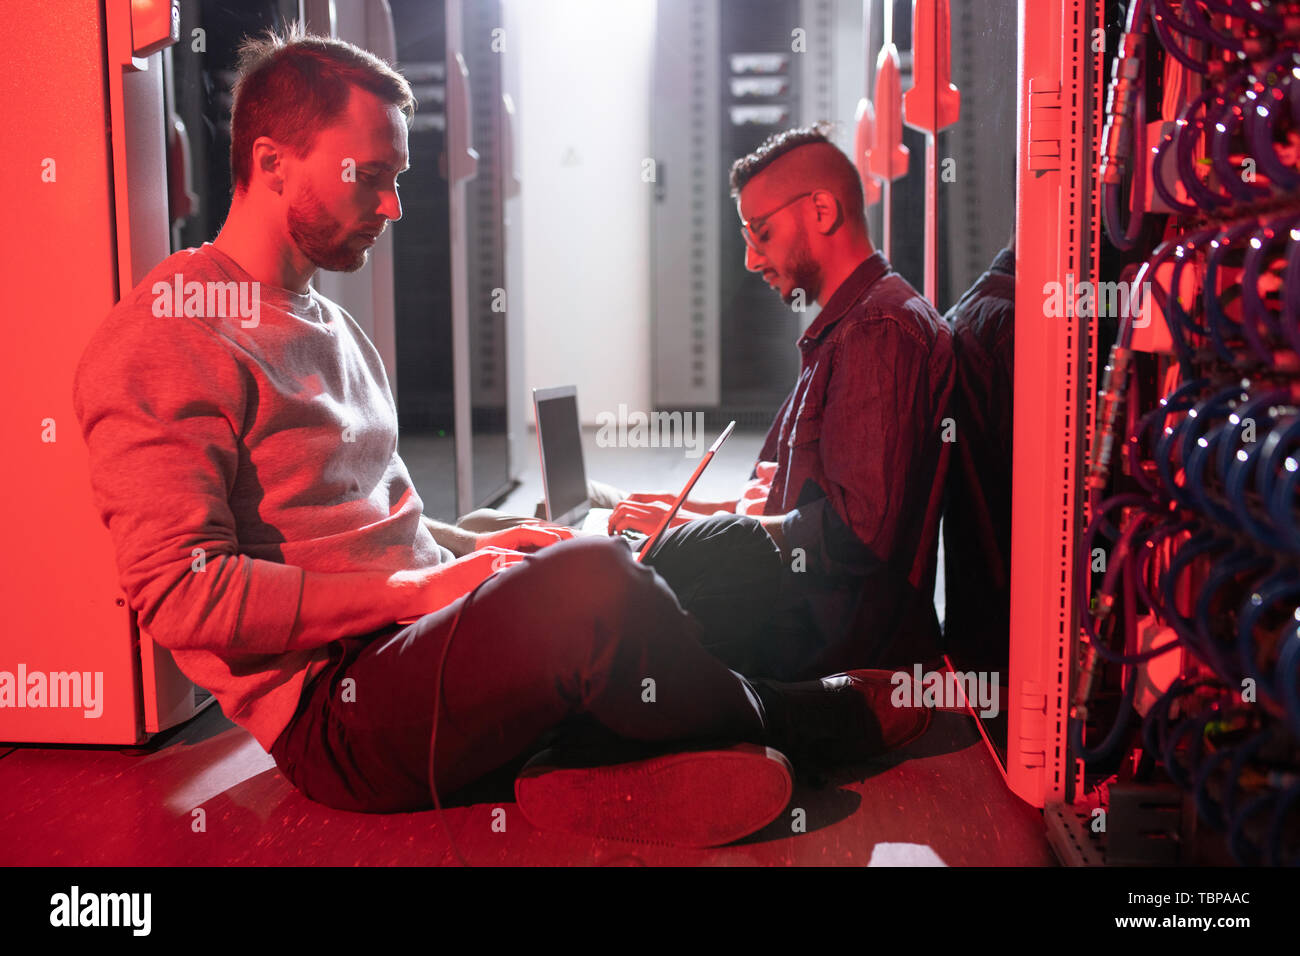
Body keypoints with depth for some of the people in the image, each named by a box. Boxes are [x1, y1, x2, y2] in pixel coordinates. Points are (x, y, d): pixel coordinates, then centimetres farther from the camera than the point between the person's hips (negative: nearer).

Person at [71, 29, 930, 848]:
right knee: (593, 580, -29)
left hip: (408, 636, 9)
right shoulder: (166, 340, -10)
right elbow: (180, 589, -18)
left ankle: (597, 768, -21)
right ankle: (789, 725, -2)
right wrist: (421, 589, -17)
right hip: (331, 708, -9)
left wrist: (483, 548, 6)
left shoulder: (329, 327, 20)